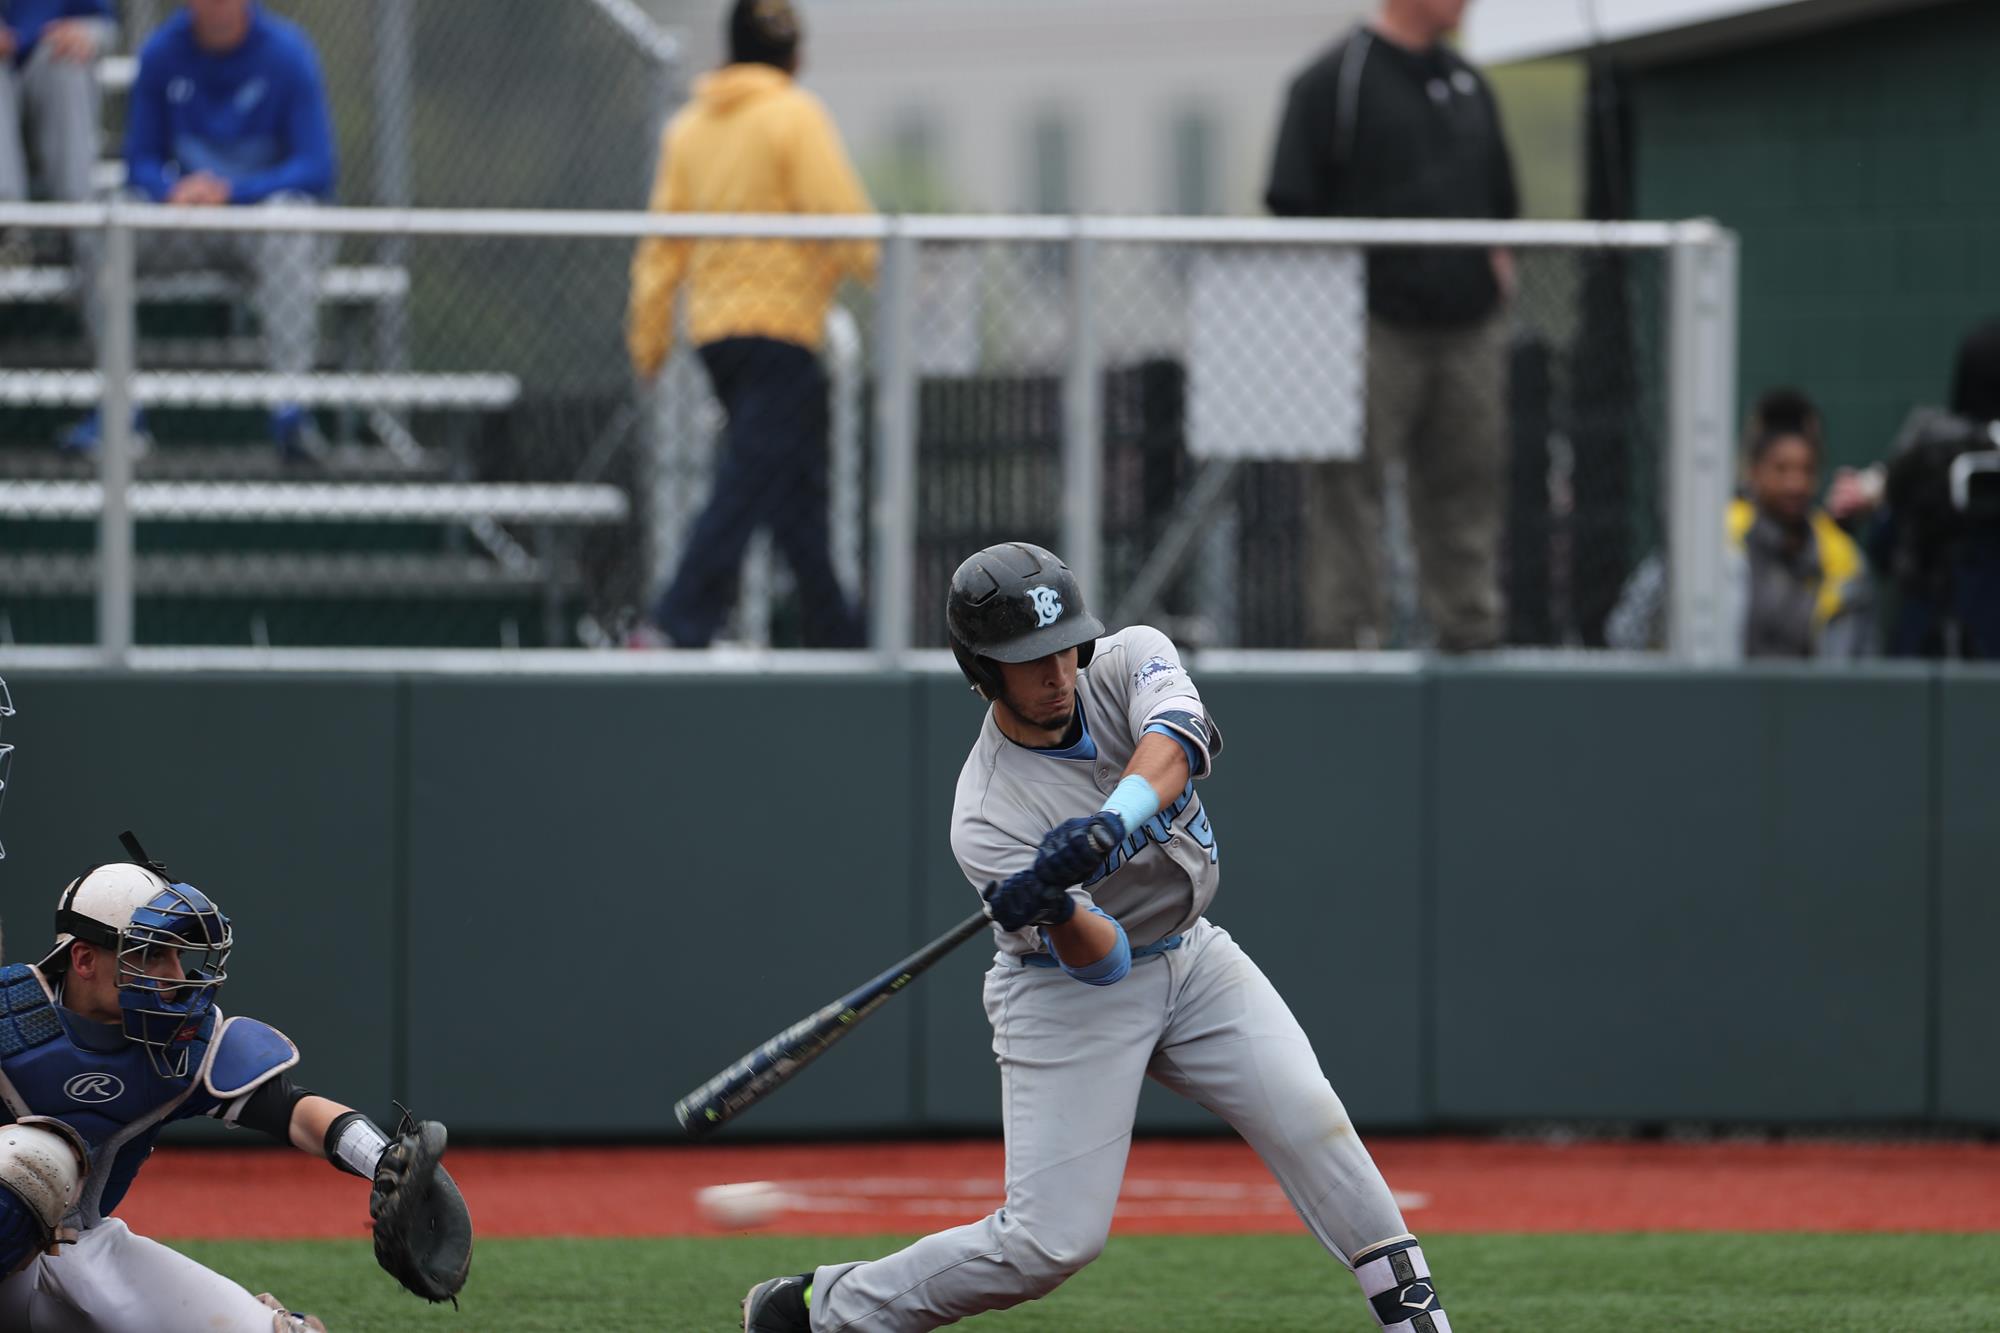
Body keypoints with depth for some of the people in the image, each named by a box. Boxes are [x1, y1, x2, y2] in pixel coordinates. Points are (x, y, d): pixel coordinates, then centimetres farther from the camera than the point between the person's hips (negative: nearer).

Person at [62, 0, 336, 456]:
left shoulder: (287, 52, -8)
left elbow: (315, 170, -11)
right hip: (186, 234, 3)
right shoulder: (162, 53, 1)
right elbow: (141, 161, 6)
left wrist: (231, 192, -26)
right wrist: (172, 192, -19)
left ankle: (291, 402, -41)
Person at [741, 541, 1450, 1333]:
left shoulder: (1128, 661, -12)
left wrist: (1113, 822, -53)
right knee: (1052, 1241, -9)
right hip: (1069, 994, -5)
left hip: (1190, 955, 5)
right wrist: (1058, 910, -51)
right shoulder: (986, 821, -25)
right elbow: (1100, 961, -28)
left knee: (1307, 1117, -15)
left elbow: (1174, 745, -35)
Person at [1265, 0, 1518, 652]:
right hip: (1373, 325, -6)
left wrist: (1499, 261, 11)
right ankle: (1345, 630, -4)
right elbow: (1293, 204, -6)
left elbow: (1500, 200, 26)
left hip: (1468, 328, 6)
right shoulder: (1333, 82, -4)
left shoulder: (1468, 85, 17)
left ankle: (1472, 632, 15)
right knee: (1348, 495, -5)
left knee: (1467, 488, 9)